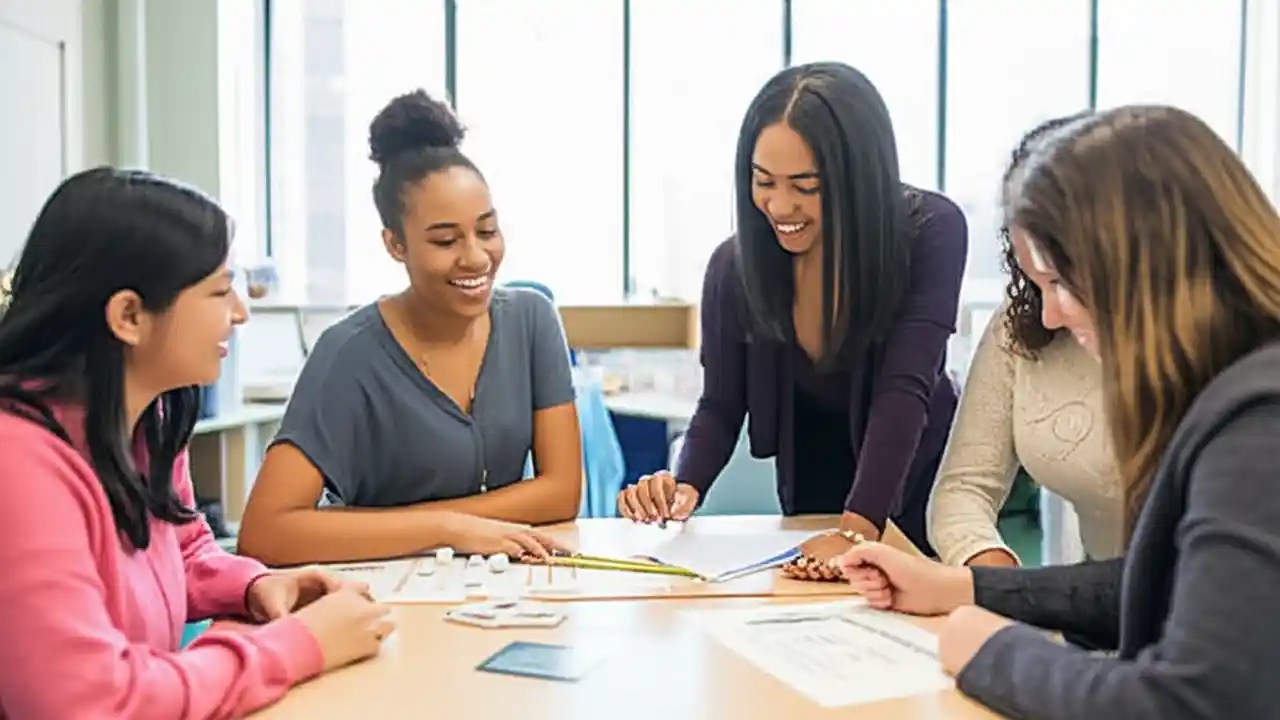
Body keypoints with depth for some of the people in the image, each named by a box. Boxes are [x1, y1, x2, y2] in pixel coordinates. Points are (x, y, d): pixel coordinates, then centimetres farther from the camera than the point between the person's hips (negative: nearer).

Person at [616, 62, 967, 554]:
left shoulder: (931, 232, -17)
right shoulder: (734, 264, -11)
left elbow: (905, 390, -25)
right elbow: (720, 406, -2)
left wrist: (861, 524, -36)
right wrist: (684, 486, -21)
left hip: (919, 500, -1)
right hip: (808, 508, 2)